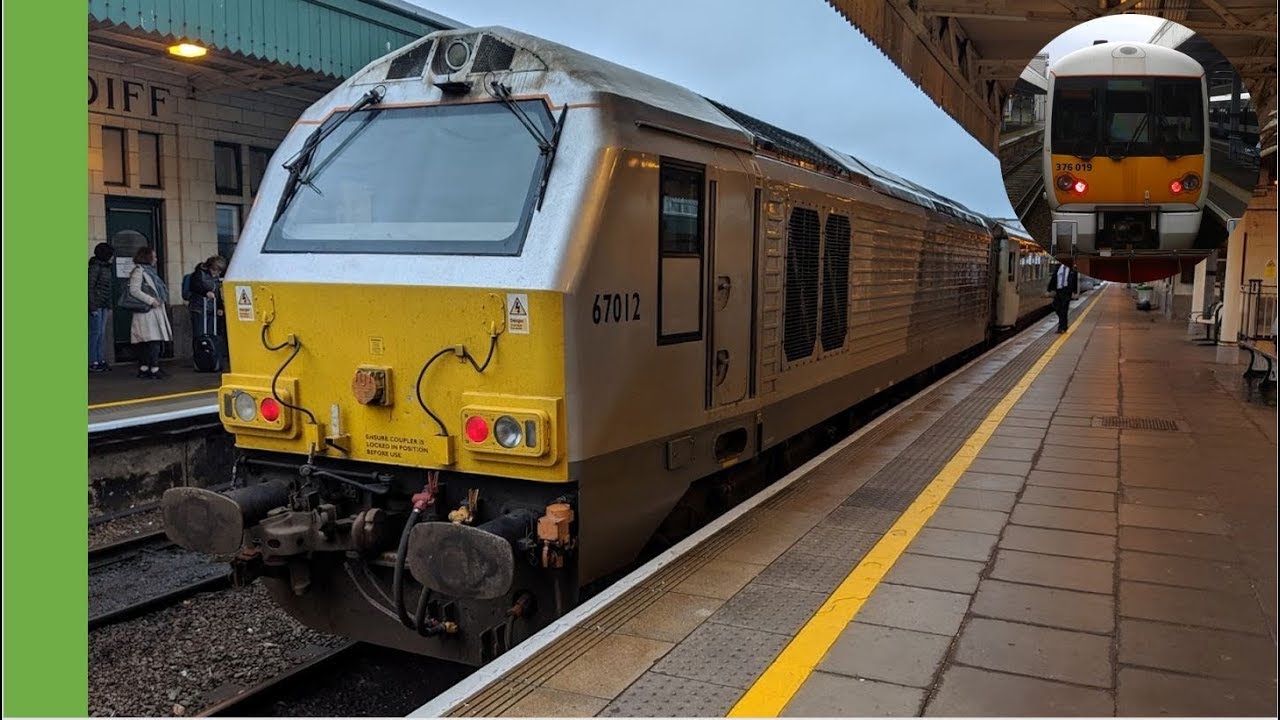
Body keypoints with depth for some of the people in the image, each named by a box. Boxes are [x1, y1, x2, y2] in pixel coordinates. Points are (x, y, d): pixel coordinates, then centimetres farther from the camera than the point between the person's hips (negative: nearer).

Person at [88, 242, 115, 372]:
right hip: (96, 305, -8)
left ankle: (100, 360, 16)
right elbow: (90, 286, -16)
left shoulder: (106, 267, 14)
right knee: (95, 332, -5)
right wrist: (93, 306, -18)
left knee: (101, 332, 11)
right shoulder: (95, 266, -11)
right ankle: (92, 362, -1)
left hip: (104, 305, 8)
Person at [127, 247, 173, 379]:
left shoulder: (150, 271, 21)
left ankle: (143, 368, 12)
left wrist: (161, 301, 14)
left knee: (145, 342, 10)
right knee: (153, 340, -14)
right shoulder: (138, 271, -6)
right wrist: (151, 300, -15)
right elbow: (134, 290, -14)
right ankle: (154, 369, -16)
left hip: (155, 311, 9)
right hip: (146, 312, -9)